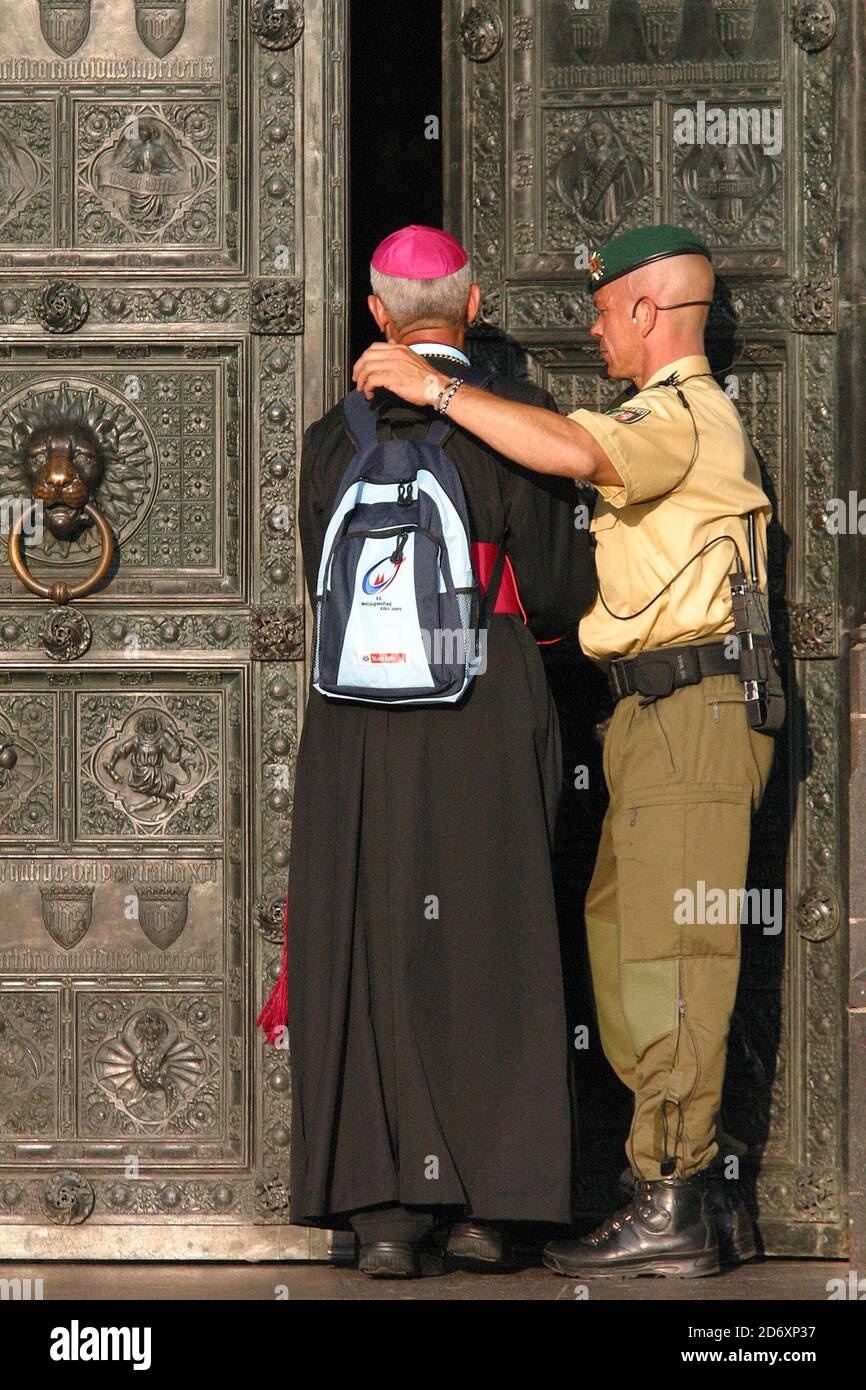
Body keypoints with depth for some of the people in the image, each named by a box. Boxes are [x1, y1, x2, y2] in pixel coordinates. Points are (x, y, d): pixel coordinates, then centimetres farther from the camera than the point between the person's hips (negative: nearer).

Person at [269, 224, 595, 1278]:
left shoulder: (332, 440, 8)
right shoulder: (520, 416, 0)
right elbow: (560, 592, 1)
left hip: (358, 716, 1)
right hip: (492, 708, -1)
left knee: (368, 952, 3)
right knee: (486, 952, 7)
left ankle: (382, 1210, -4)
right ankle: (483, 1200, 4)